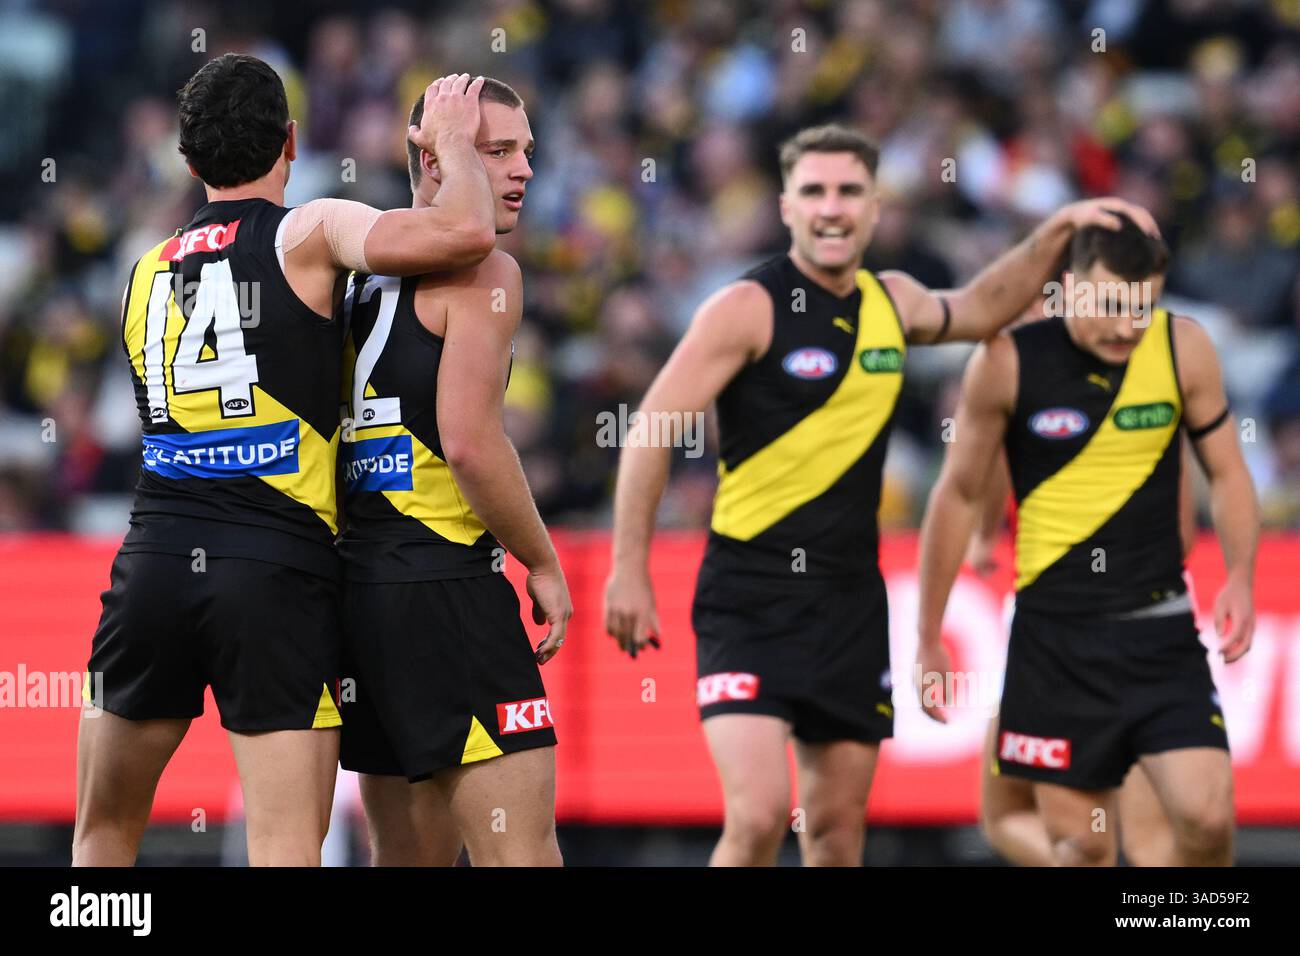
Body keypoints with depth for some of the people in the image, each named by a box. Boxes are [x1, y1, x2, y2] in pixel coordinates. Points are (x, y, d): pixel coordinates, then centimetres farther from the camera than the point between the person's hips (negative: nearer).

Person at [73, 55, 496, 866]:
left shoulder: (148, 271, 17)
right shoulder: (310, 233, -2)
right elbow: (467, 234, -15)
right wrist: (454, 142, 3)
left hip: (154, 559, 5)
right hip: (278, 571, -5)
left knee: (104, 832, 16)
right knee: (286, 854, -4)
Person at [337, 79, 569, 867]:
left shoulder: (363, 271, 18)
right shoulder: (483, 271, -8)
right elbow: (468, 440, -18)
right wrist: (544, 565, -7)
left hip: (361, 582, 9)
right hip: (442, 585, -9)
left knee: (412, 854, 13)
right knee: (521, 849, -12)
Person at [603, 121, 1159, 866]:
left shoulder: (891, 303, 9)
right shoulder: (749, 308, -9)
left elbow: (979, 310, 30)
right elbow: (652, 429, -10)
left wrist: (1057, 233, 20)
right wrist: (630, 571, -13)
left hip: (851, 601, 6)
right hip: (750, 599, -6)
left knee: (840, 826, 8)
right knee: (759, 813, -20)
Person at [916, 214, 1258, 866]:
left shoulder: (1184, 350, -4)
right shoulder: (1007, 363, -9)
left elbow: (1227, 474, 8)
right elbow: (959, 495, 3)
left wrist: (1240, 578, -9)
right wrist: (928, 641, 7)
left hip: (1160, 630, 1)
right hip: (1055, 637, -1)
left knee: (1207, 817, -13)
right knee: (1080, 843, 1)